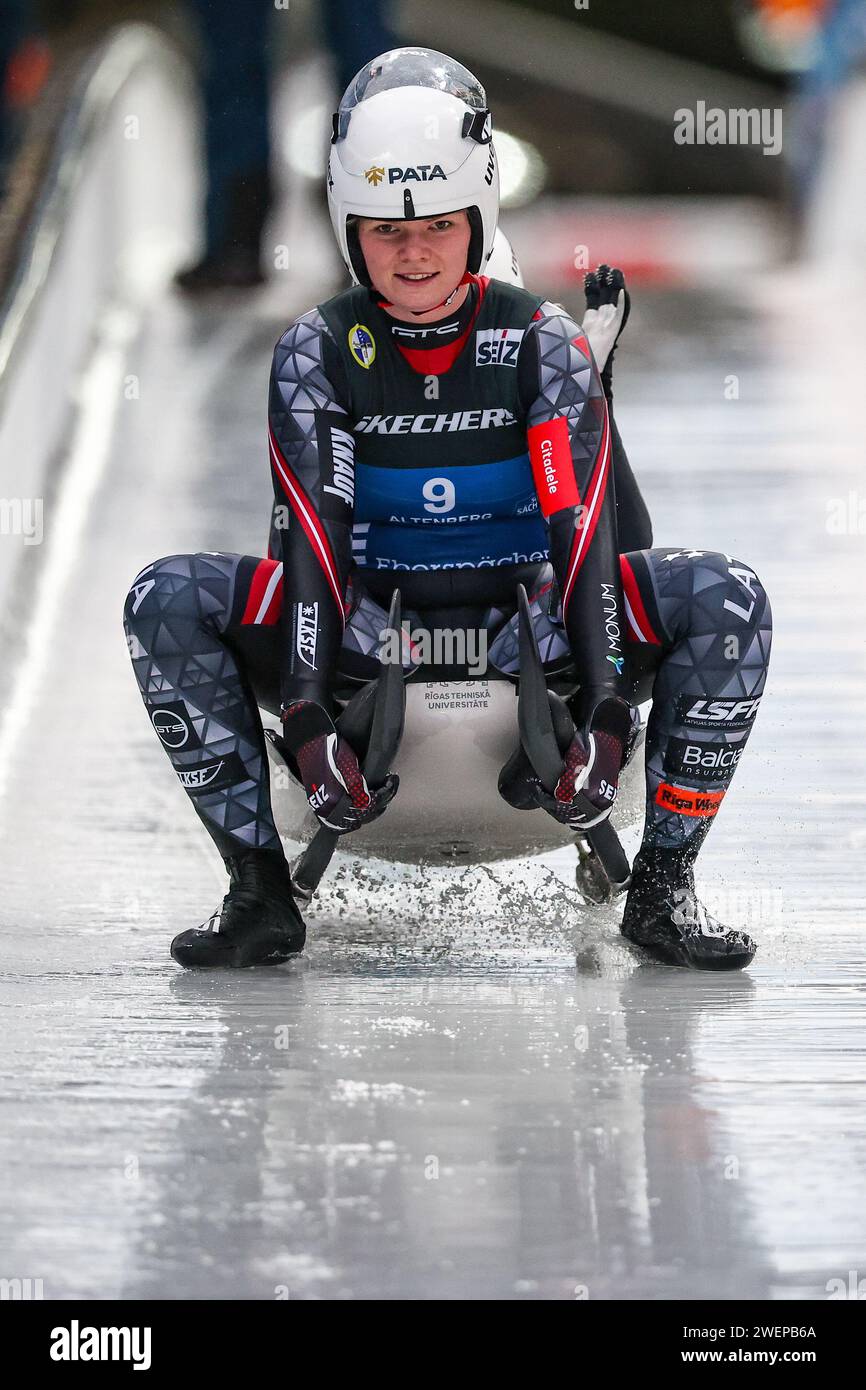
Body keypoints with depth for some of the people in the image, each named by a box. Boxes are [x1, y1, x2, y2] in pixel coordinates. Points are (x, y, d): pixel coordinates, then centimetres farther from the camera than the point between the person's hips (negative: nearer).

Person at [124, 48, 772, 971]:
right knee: (166, 601, -23)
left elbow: (582, 523, -14)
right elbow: (313, 533, -13)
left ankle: (663, 887, -13)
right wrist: (305, 720, -28)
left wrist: (605, 708, -28)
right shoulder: (316, 350, -3)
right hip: (368, 625, 0)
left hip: (525, 618, 0)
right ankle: (259, 893, -18)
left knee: (726, 599, -24)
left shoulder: (542, 340, -4)